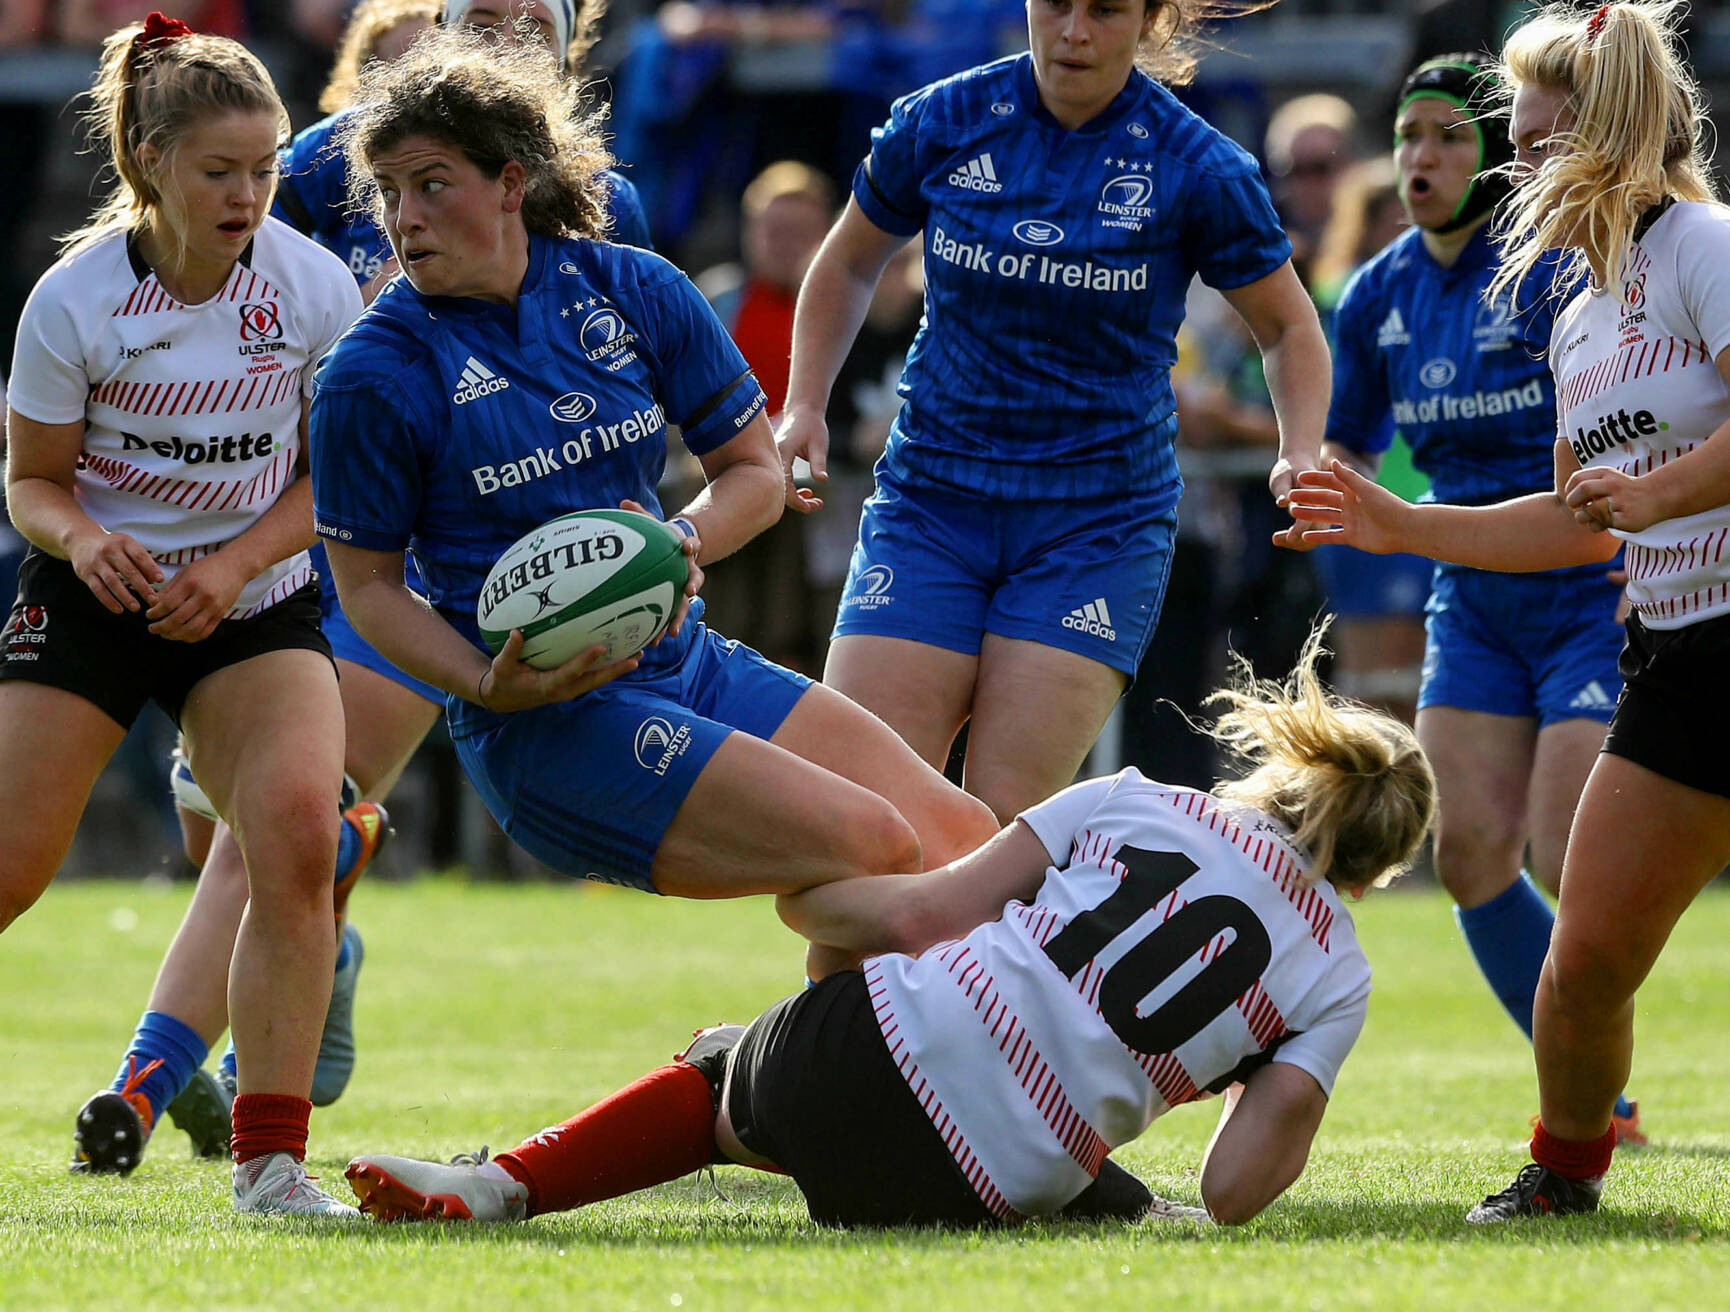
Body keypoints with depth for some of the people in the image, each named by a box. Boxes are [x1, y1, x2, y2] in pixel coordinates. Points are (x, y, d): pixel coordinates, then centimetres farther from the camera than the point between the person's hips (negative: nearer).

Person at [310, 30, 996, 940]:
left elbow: (755, 470, 9)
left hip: (684, 659, 6)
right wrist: (491, 686, -20)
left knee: (961, 838, -4)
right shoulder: (373, 376, -10)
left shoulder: (634, 290, 1)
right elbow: (366, 584, -3)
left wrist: (682, 542, -13)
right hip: (546, 719, -6)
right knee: (871, 849, -21)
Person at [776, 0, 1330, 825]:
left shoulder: (1197, 169, -6)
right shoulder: (941, 123, 0)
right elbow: (849, 264, 18)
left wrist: (1300, 459, -9)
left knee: (1006, 825, -13)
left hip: (1098, 530, -2)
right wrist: (804, 407, 5)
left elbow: (1287, 328, 8)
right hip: (929, 503, 2)